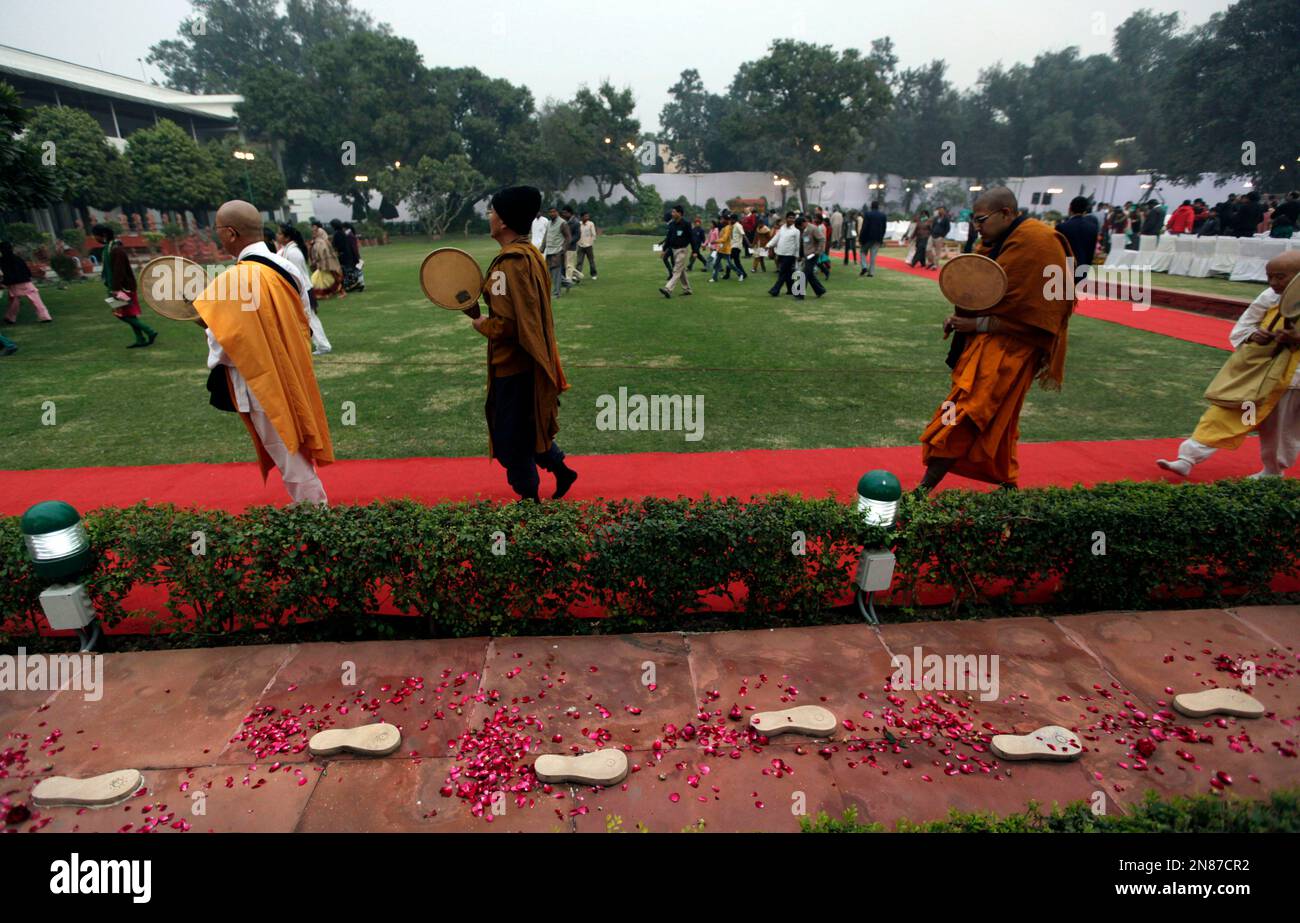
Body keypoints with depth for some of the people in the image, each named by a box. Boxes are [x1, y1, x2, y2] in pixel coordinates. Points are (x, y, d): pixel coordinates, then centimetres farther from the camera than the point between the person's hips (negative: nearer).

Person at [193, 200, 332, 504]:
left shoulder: (233, 281, -23)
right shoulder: (287, 267, -1)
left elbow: (225, 347, -21)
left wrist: (208, 322, 0)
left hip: (265, 386, -8)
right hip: (293, 379, 8)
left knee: (290, 458, 7)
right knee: (295, 447, 22)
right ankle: (314, 504, 35)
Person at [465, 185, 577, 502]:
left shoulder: (510, 264, -23)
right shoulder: (530, 253, 6)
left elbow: (506, 325, -28)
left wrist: (481, 323, -9)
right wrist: (485, 313, 8)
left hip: (513, 367, -9)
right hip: (532, 360, 9)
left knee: (512, 438, 7)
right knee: (529, 425, 25)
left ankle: (529, 496, 22)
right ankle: (561, 469, 32)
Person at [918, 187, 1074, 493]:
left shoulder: (1038, 244, -16)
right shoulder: (995, 242, 10)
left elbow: (1029, 316, -19)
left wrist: (976, 324, -17)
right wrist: (959, 317, 1)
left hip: (1005, 350, -9)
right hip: (982, 343, 9)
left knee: (965, 417, -13)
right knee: (996, 420, 16)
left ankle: (925, 489, -11)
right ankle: (1008, 484, 30)